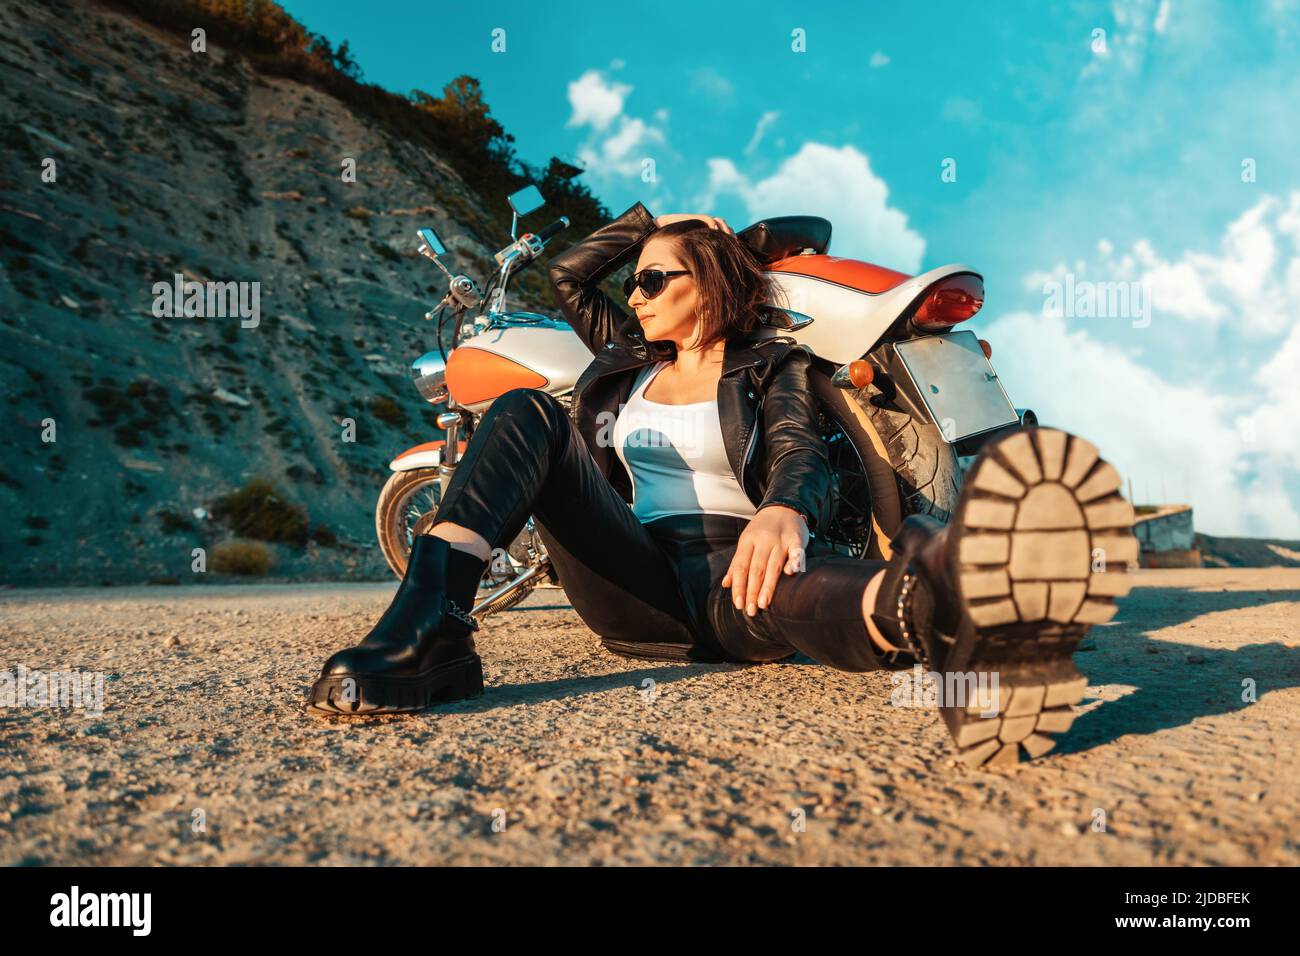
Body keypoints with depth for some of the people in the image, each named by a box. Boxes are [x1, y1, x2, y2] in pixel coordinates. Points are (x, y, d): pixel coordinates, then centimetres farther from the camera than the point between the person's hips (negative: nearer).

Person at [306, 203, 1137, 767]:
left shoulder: (771, 365, 11)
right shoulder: (627, 361, 27)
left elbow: (803, 455, -9)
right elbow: (568, 275, 34)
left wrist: (783, 510, -33)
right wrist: (652, 217, 31)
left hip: (728, 579, -3)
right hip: (636, 579, 4)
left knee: (785, 584, -41)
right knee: (526, 413, -17)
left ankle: (930, 606, -79)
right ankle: (428, 629, -40)